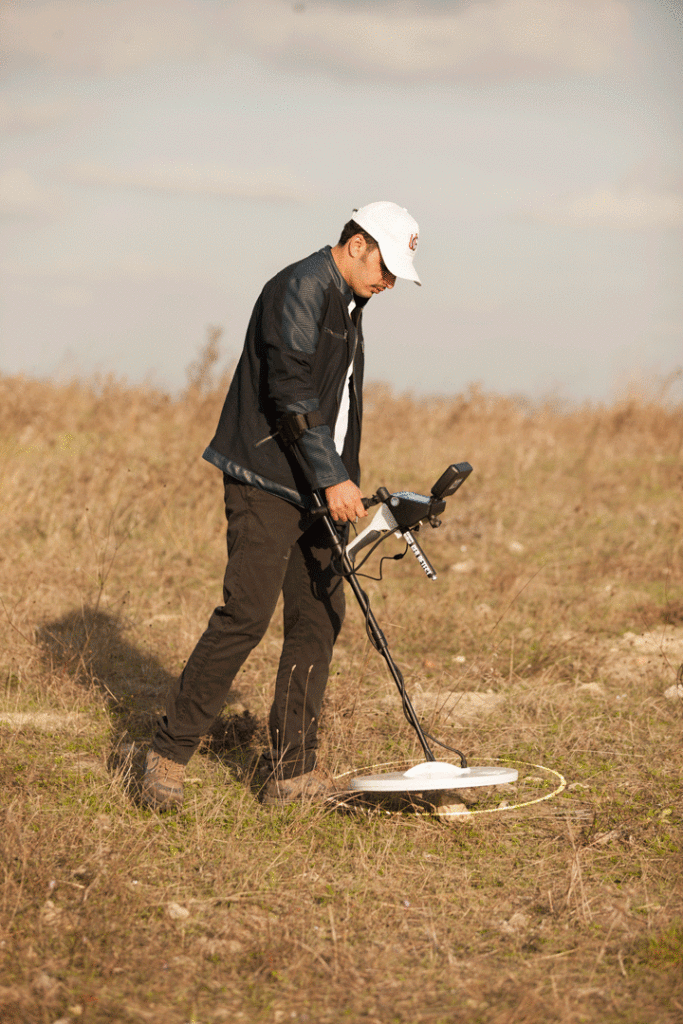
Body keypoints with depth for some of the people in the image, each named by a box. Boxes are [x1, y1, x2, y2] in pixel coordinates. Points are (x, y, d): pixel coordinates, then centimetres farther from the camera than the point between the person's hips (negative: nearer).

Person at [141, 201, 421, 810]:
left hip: (315, 488, 10)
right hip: (266, 483, -10)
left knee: (319, 618, 4)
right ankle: (170, 753, -4)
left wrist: (346, 485, 21)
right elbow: (291, 393, -20)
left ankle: (290, 772, 8)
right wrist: (333, 479, -22)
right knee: (246, 615, -13)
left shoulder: (347, 304, 19)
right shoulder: (299, 289, -12)